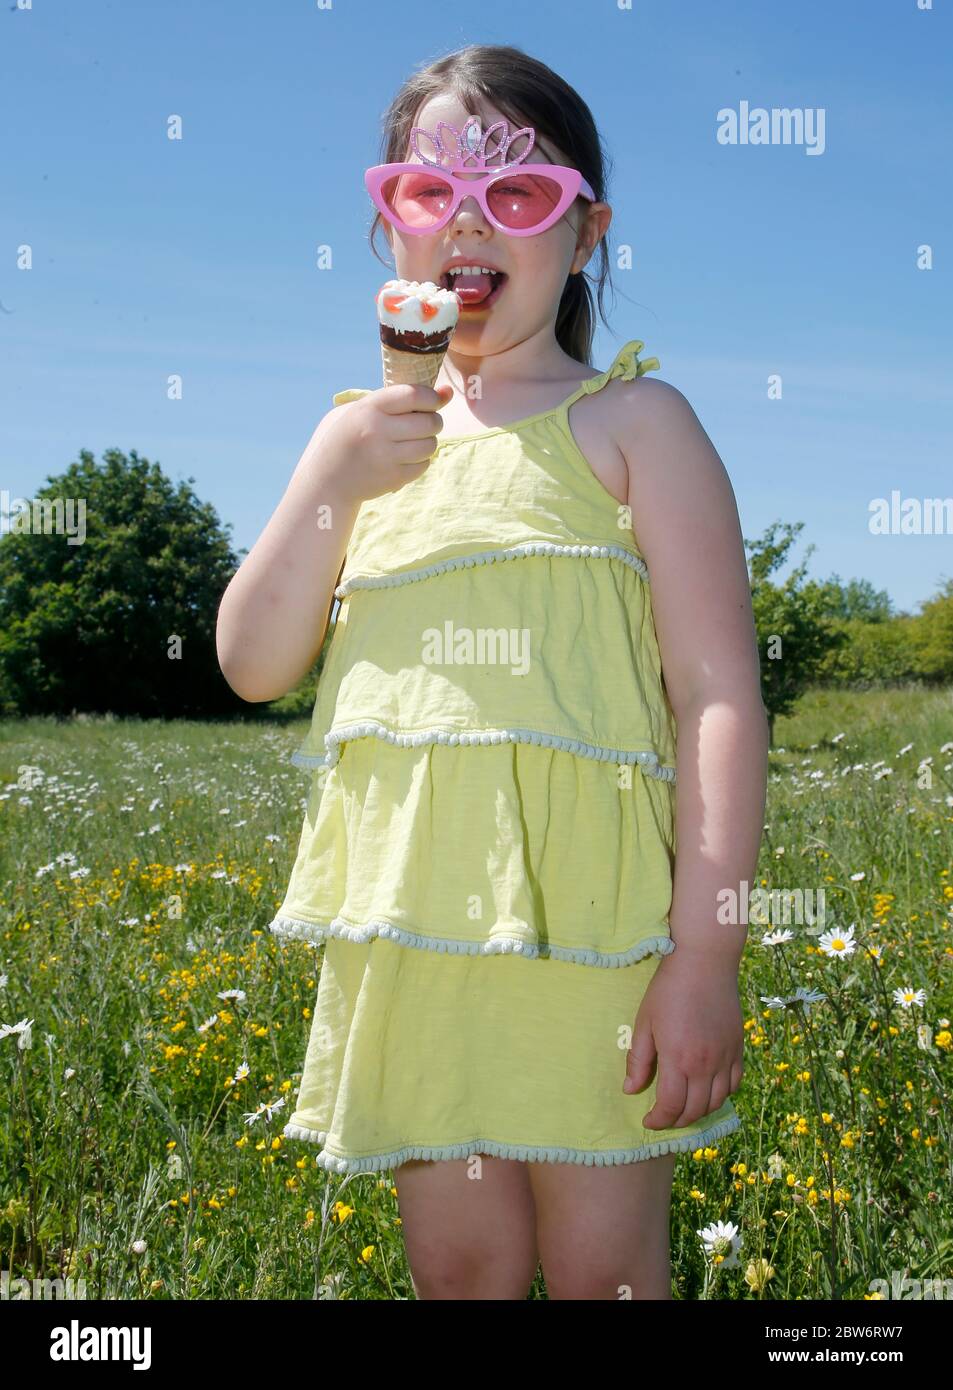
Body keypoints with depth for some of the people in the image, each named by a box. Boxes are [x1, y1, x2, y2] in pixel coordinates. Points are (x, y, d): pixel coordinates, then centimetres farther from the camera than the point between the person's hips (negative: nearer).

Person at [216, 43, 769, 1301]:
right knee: (456, 1267, 12)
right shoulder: (365, 438, 15)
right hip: (408, 919, 4)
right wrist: (329, 478, -4)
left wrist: (708, 957, -15)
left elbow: (720, 692, -7)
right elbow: (253, 665, 10)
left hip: (590, 918, -4)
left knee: (606, 1268, 4)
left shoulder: (628, 420, 1)